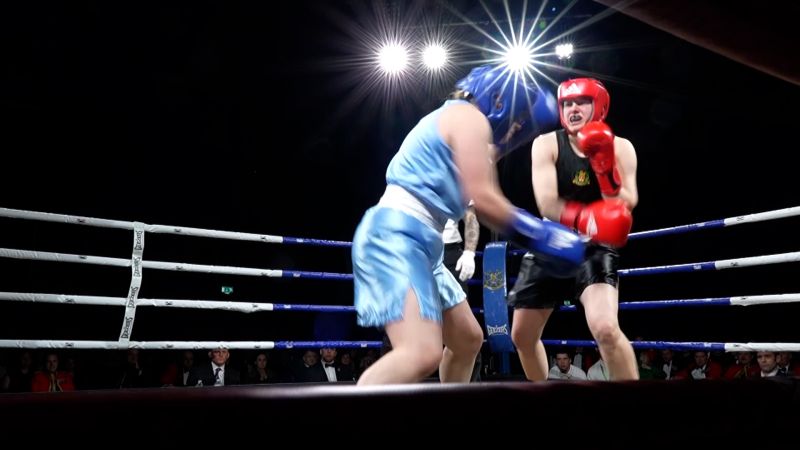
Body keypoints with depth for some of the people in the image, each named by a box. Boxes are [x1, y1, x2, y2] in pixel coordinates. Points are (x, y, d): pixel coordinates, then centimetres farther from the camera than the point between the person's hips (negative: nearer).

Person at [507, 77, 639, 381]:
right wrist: (588, 219, -38)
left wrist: (604, 165, -28)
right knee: (522, 336, 12)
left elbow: (622, 210, -16)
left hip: (595, 249, -2)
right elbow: (547, 205, -22)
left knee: (606, 329, -29)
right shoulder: (546, 144, -8)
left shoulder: (620, 148, -5)